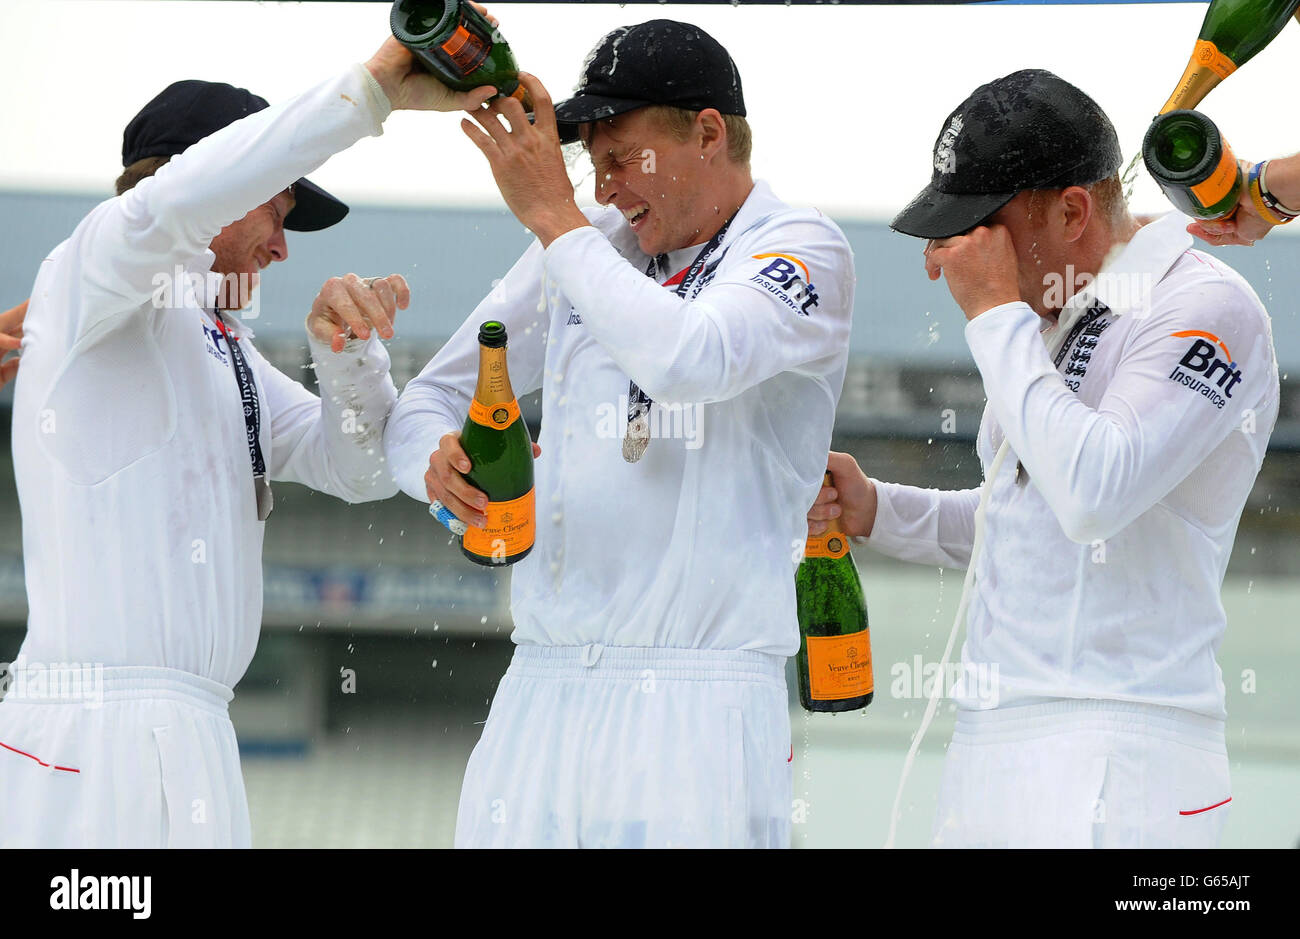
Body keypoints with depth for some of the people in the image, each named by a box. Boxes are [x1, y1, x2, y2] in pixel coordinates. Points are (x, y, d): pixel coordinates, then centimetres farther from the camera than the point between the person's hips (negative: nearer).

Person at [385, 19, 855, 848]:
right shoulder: (585, 249, 15)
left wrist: (551, 214, -14)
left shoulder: (800, 249, -1)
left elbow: (689, 362, -22)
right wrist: (439, 466, -6)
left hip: (699, 702, -5)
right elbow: (426, 403, 18)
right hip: (541, 688, 5)